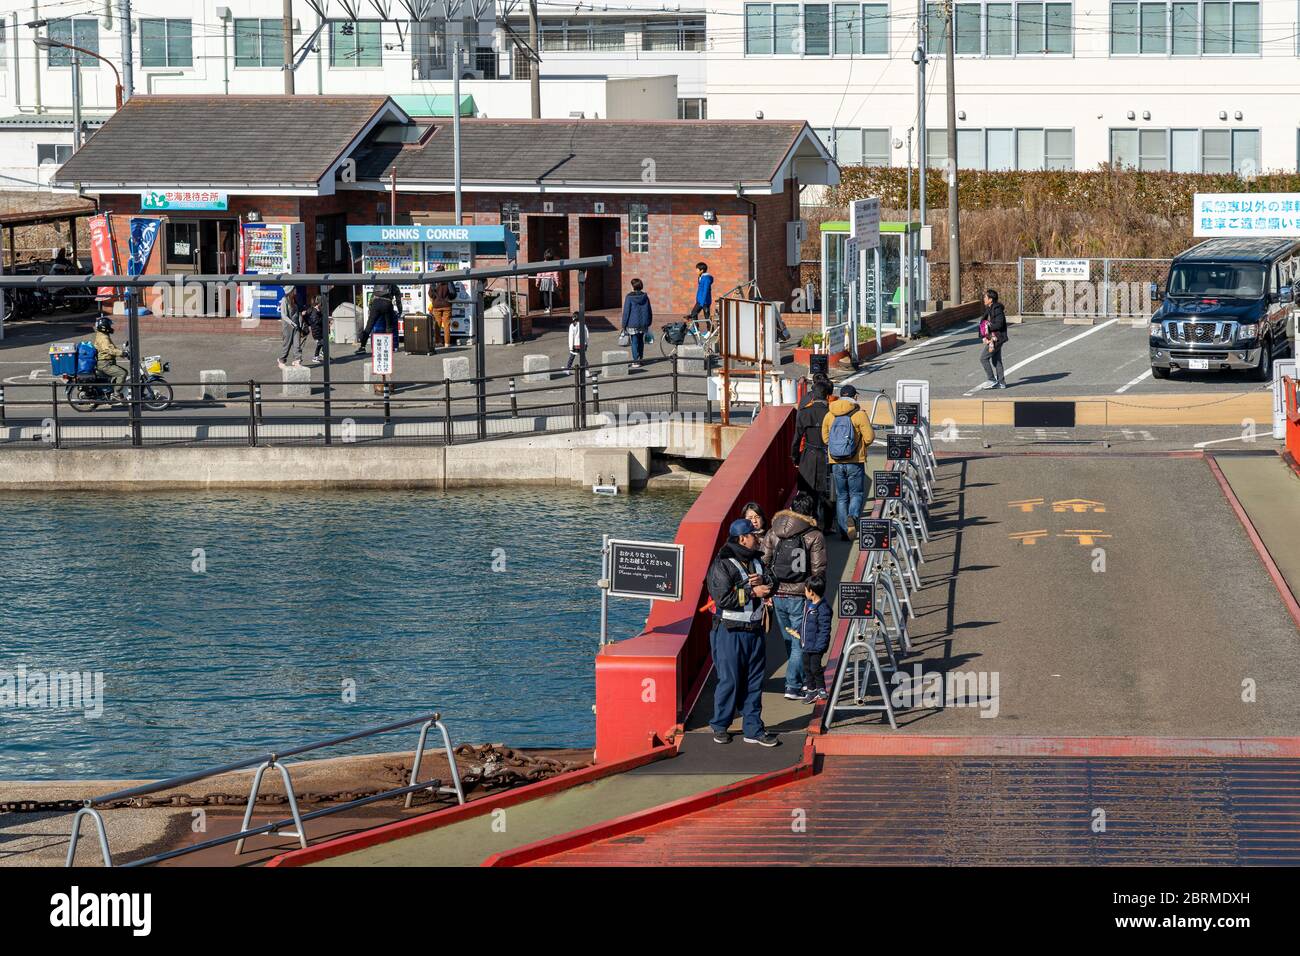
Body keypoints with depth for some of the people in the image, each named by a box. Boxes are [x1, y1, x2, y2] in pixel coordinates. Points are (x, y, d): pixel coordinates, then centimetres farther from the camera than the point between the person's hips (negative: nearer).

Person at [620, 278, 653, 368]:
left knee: (634, 342, -3)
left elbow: (626, 312, -10)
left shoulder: (629, 297, -11)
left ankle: (636, 362, -5)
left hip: (633, 324, -5)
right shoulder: (645, 297, 3)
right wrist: (648, 322, 20)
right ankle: (640, 359, 24)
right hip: (643, 323, 5)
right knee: (641, 342, 16)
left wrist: (624, 324, -3)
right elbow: (649, 311, 9)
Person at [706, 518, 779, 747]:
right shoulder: (722, 565, -12)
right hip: (732, 632, -7)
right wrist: (752, 592, -18)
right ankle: (720, 727, 14)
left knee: (754, 682, 8)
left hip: (755, 631, 7)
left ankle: (753, 729, 14)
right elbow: (723, 598, -20)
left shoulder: (757, 561, 12)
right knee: (729, 681, -1)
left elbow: (772, 585, 16)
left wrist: (763, 582, -7)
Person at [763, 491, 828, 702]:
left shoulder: (773, 533, 3)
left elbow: (763, 563, 3)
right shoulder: (814, 536, -8)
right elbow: (818, 570, -9)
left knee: (789, 641, 19)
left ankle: (800, 679, 32)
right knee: (799, 643, 4)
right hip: (800, 596, -4)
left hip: (777, 595, 4)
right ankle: (793, 687, 0)